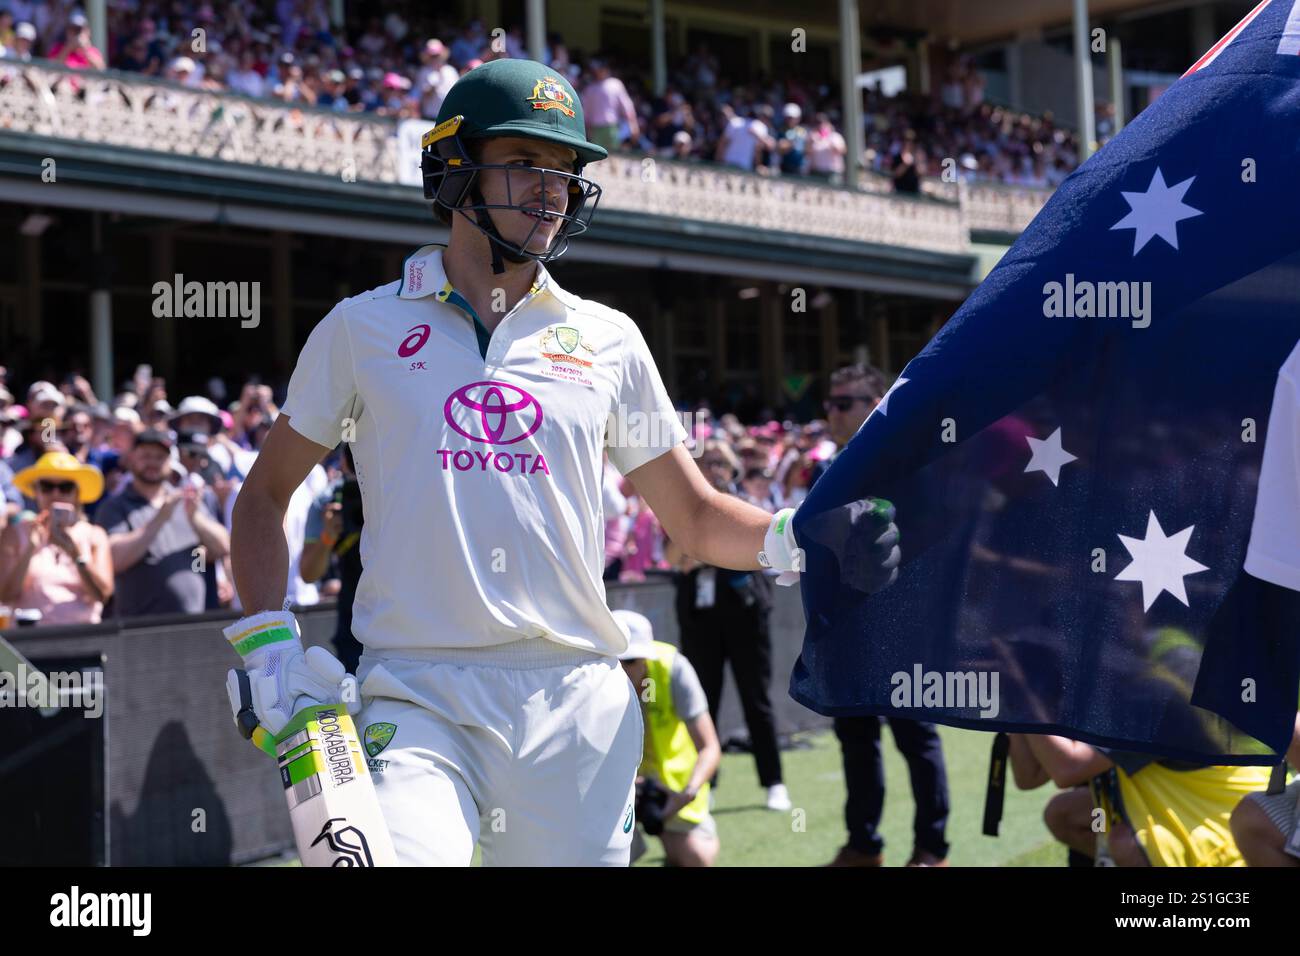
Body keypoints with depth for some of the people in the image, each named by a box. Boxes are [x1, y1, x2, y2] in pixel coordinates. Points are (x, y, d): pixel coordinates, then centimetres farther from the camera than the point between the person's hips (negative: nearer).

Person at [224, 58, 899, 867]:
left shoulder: (608, 340, 13)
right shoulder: (362, 330, 8)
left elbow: (696, 518, 15)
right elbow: (265, 495, 16)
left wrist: (795, 538, -5)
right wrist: (268, 643, 2)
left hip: (577, 705, 3)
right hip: (417, 701, -2)